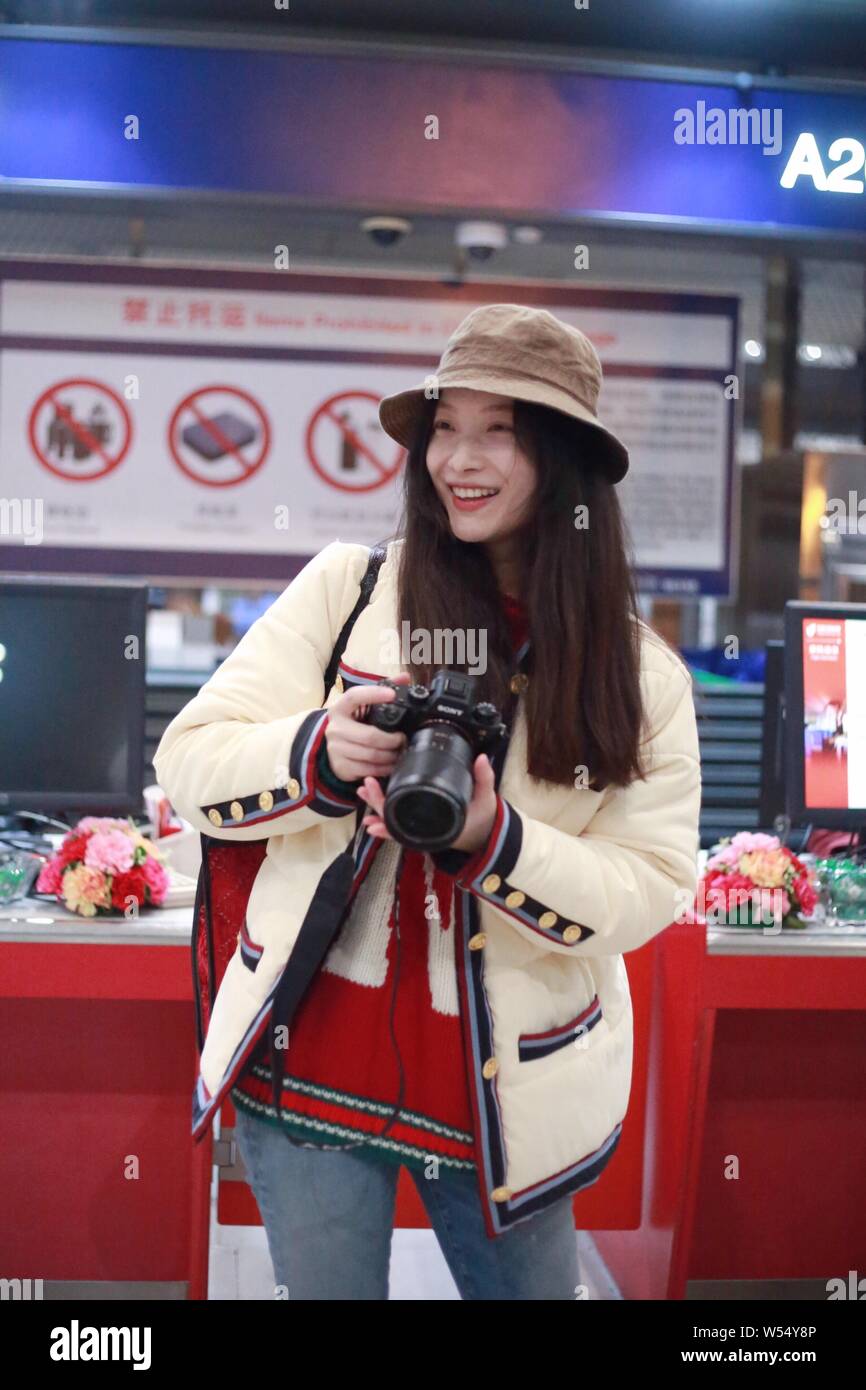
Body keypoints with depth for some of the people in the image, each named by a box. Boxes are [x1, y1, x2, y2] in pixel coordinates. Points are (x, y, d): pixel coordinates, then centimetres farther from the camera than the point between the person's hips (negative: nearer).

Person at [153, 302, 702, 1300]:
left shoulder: (643, 675, -2)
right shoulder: (345, 588, -4)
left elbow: (648, 891, -8)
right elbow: (188, 760, -6)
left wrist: (491, 839, -26)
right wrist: (320, 754, -26)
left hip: (506, 1094, 1)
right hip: (310, 1058, 0)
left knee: (527, 1286, 19)